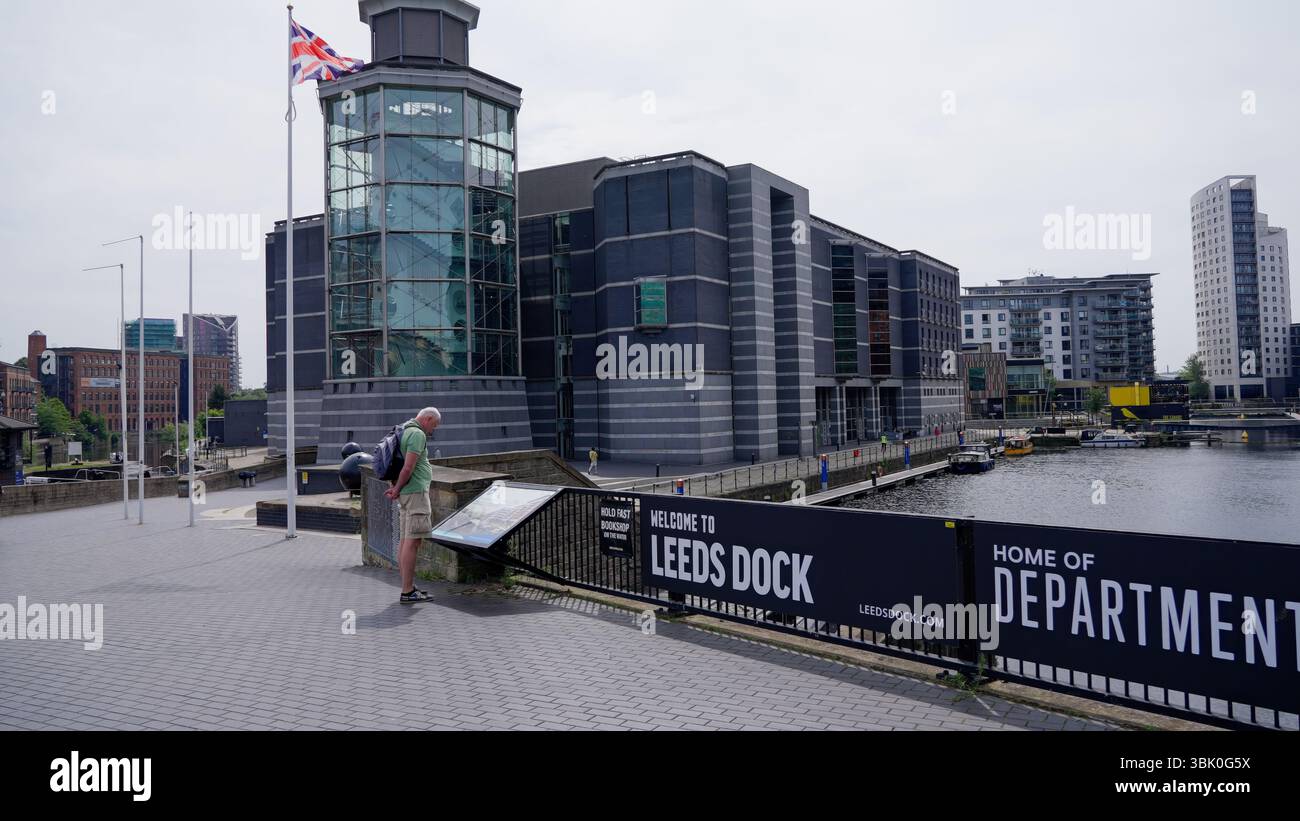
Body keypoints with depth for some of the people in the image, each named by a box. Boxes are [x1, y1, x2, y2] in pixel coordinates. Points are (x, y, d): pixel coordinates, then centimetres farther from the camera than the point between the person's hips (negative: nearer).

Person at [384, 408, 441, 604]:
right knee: (413, 541, -9)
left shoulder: (405, 431, 18)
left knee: (406, 540, 10)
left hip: (407, 493, 10)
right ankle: (408, 592, -8)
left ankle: (408, 587, 16)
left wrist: (395, 487, 6)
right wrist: (397, 490, -8)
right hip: (416, 492, -10)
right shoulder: (418, 434, -14)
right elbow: (408, 467, -21)